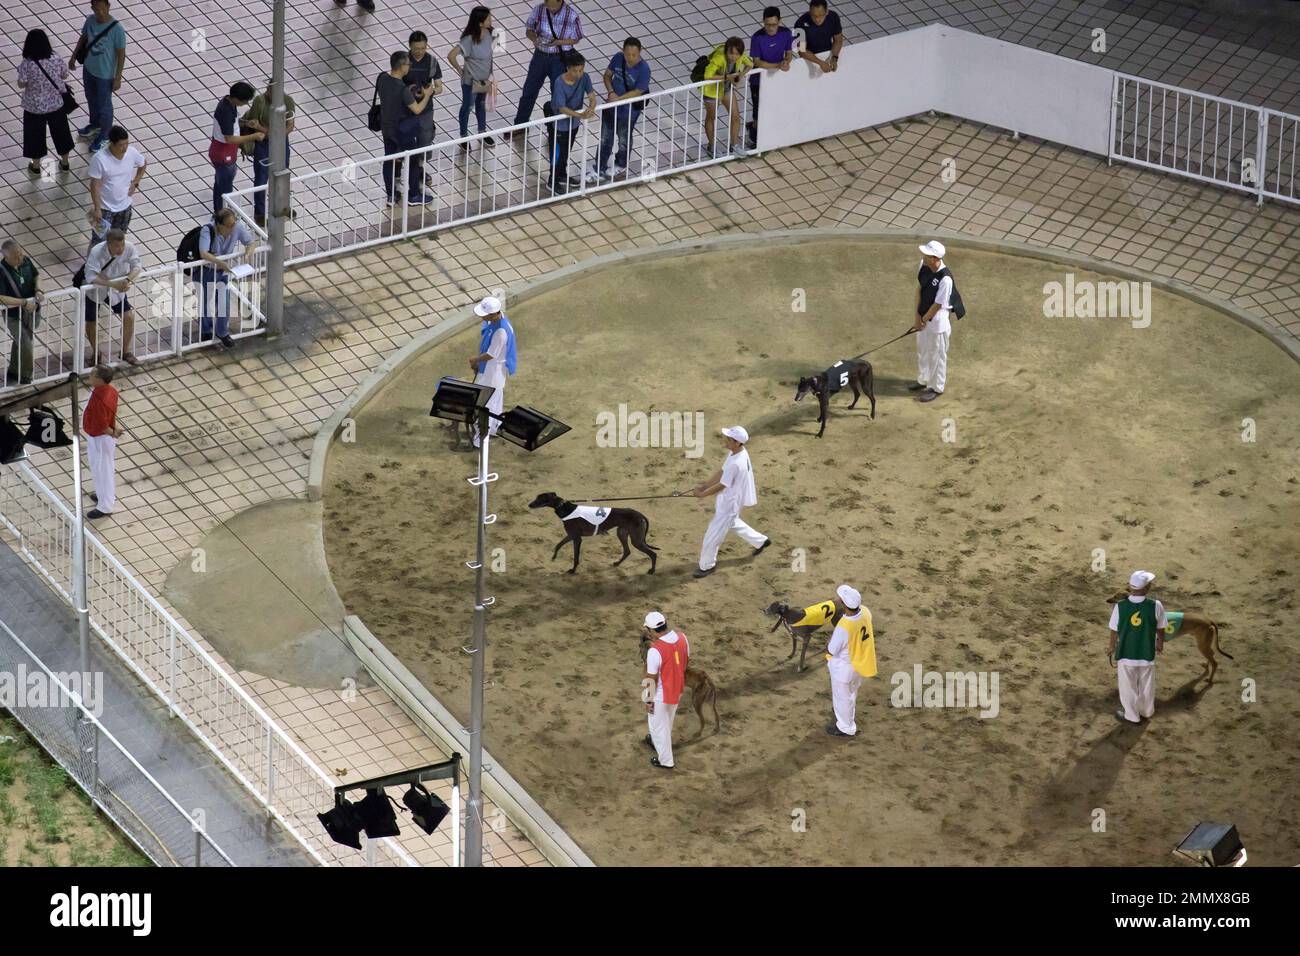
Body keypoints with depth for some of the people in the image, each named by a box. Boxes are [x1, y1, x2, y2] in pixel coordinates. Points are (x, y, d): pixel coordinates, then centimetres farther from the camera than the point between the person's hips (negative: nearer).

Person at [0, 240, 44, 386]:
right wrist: (24, 303, -34)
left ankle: (13, 373, 45)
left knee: (20, 343, 24)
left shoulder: (25, 261, -12)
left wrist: (38, 290, -14)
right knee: (26, 347, -4)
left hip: (33, 311, 6)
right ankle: (25, 380, 17)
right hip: (14, 316, -6)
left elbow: (36, 275, 7)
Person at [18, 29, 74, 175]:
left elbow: (21, 85, -13)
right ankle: (65, 163, 41)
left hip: (34, 107, -2)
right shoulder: (56, 60, -18)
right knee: (60, 131, 24)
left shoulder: (27, 65, -26)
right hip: (56, 104, 2)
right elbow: (64, 76, -2)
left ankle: (36, 166, 38)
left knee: (35, 135, 21)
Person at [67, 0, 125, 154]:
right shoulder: (90, 20, -13)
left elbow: (121, 54, -20)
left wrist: (118, 78, -16)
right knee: (91, 98, 27)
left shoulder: (117, 30, -30)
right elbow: (83, 38, 7)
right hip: (89, 68, 6)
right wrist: (73, 57, 13)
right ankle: (95, 124, 53)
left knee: (104, 105, 14)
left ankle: (104, 135, 36)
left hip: (105, 75, -6)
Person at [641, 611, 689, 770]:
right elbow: (687, 663, 2)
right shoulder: (682, 637, -15)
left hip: (660, 695, -6)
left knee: (658, 726, 18)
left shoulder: (655, 651, -34)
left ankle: (665, 761, 34)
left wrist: (649, 701, -9)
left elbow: (651, 680, -23)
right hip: (677, 690, 6)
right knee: (667, 722, 32)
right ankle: (658, 742, 58)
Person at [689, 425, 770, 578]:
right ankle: (760, 541, 51)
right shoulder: (735, 452, -8)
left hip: (729, 504, -9)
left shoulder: (736, 464, -37)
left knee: (712, 536, 6)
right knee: (733, 523, 35)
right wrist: (704, 486, 1)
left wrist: (702, 494, -14)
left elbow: (721, 486, -27)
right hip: (728, 499, 9)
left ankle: (707, 565, 26)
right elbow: (721, 472, 4)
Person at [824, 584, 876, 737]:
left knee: (842, 697, 21)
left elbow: (831, 651, -24)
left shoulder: (843, 628, -42)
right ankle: (849, 719, 58)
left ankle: (845, 728, 43)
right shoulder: (865, 612, -21)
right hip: (858, 661, 7)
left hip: (843, 666, -7)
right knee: (851, 694, 33)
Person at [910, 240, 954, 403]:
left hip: (937, 320, -8)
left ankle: (936, 388, 31)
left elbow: (938, 305, -25)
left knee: (936, 354, 12)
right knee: (922, 350, 26)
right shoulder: (924, 266, -12)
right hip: (923, 317, 8)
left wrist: (923, 320, -12)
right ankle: (923, 380, 47)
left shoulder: (945, 278, -34)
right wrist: (918, 316, -4)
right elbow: (919, 289, -1)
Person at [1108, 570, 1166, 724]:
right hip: (1147, 654, 1)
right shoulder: (1155, 606, -20)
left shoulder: (1120, 607, -20)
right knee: (1146, 685, 24)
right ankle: (1146, 711, 43)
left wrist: (1112, 648, 12)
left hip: (1125, 654, -1)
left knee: (1128, 687, 19)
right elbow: (1161, 629, -4)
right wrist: (1160, 643, 18)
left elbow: (1114, 631, -8)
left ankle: (1131, 715, 34)